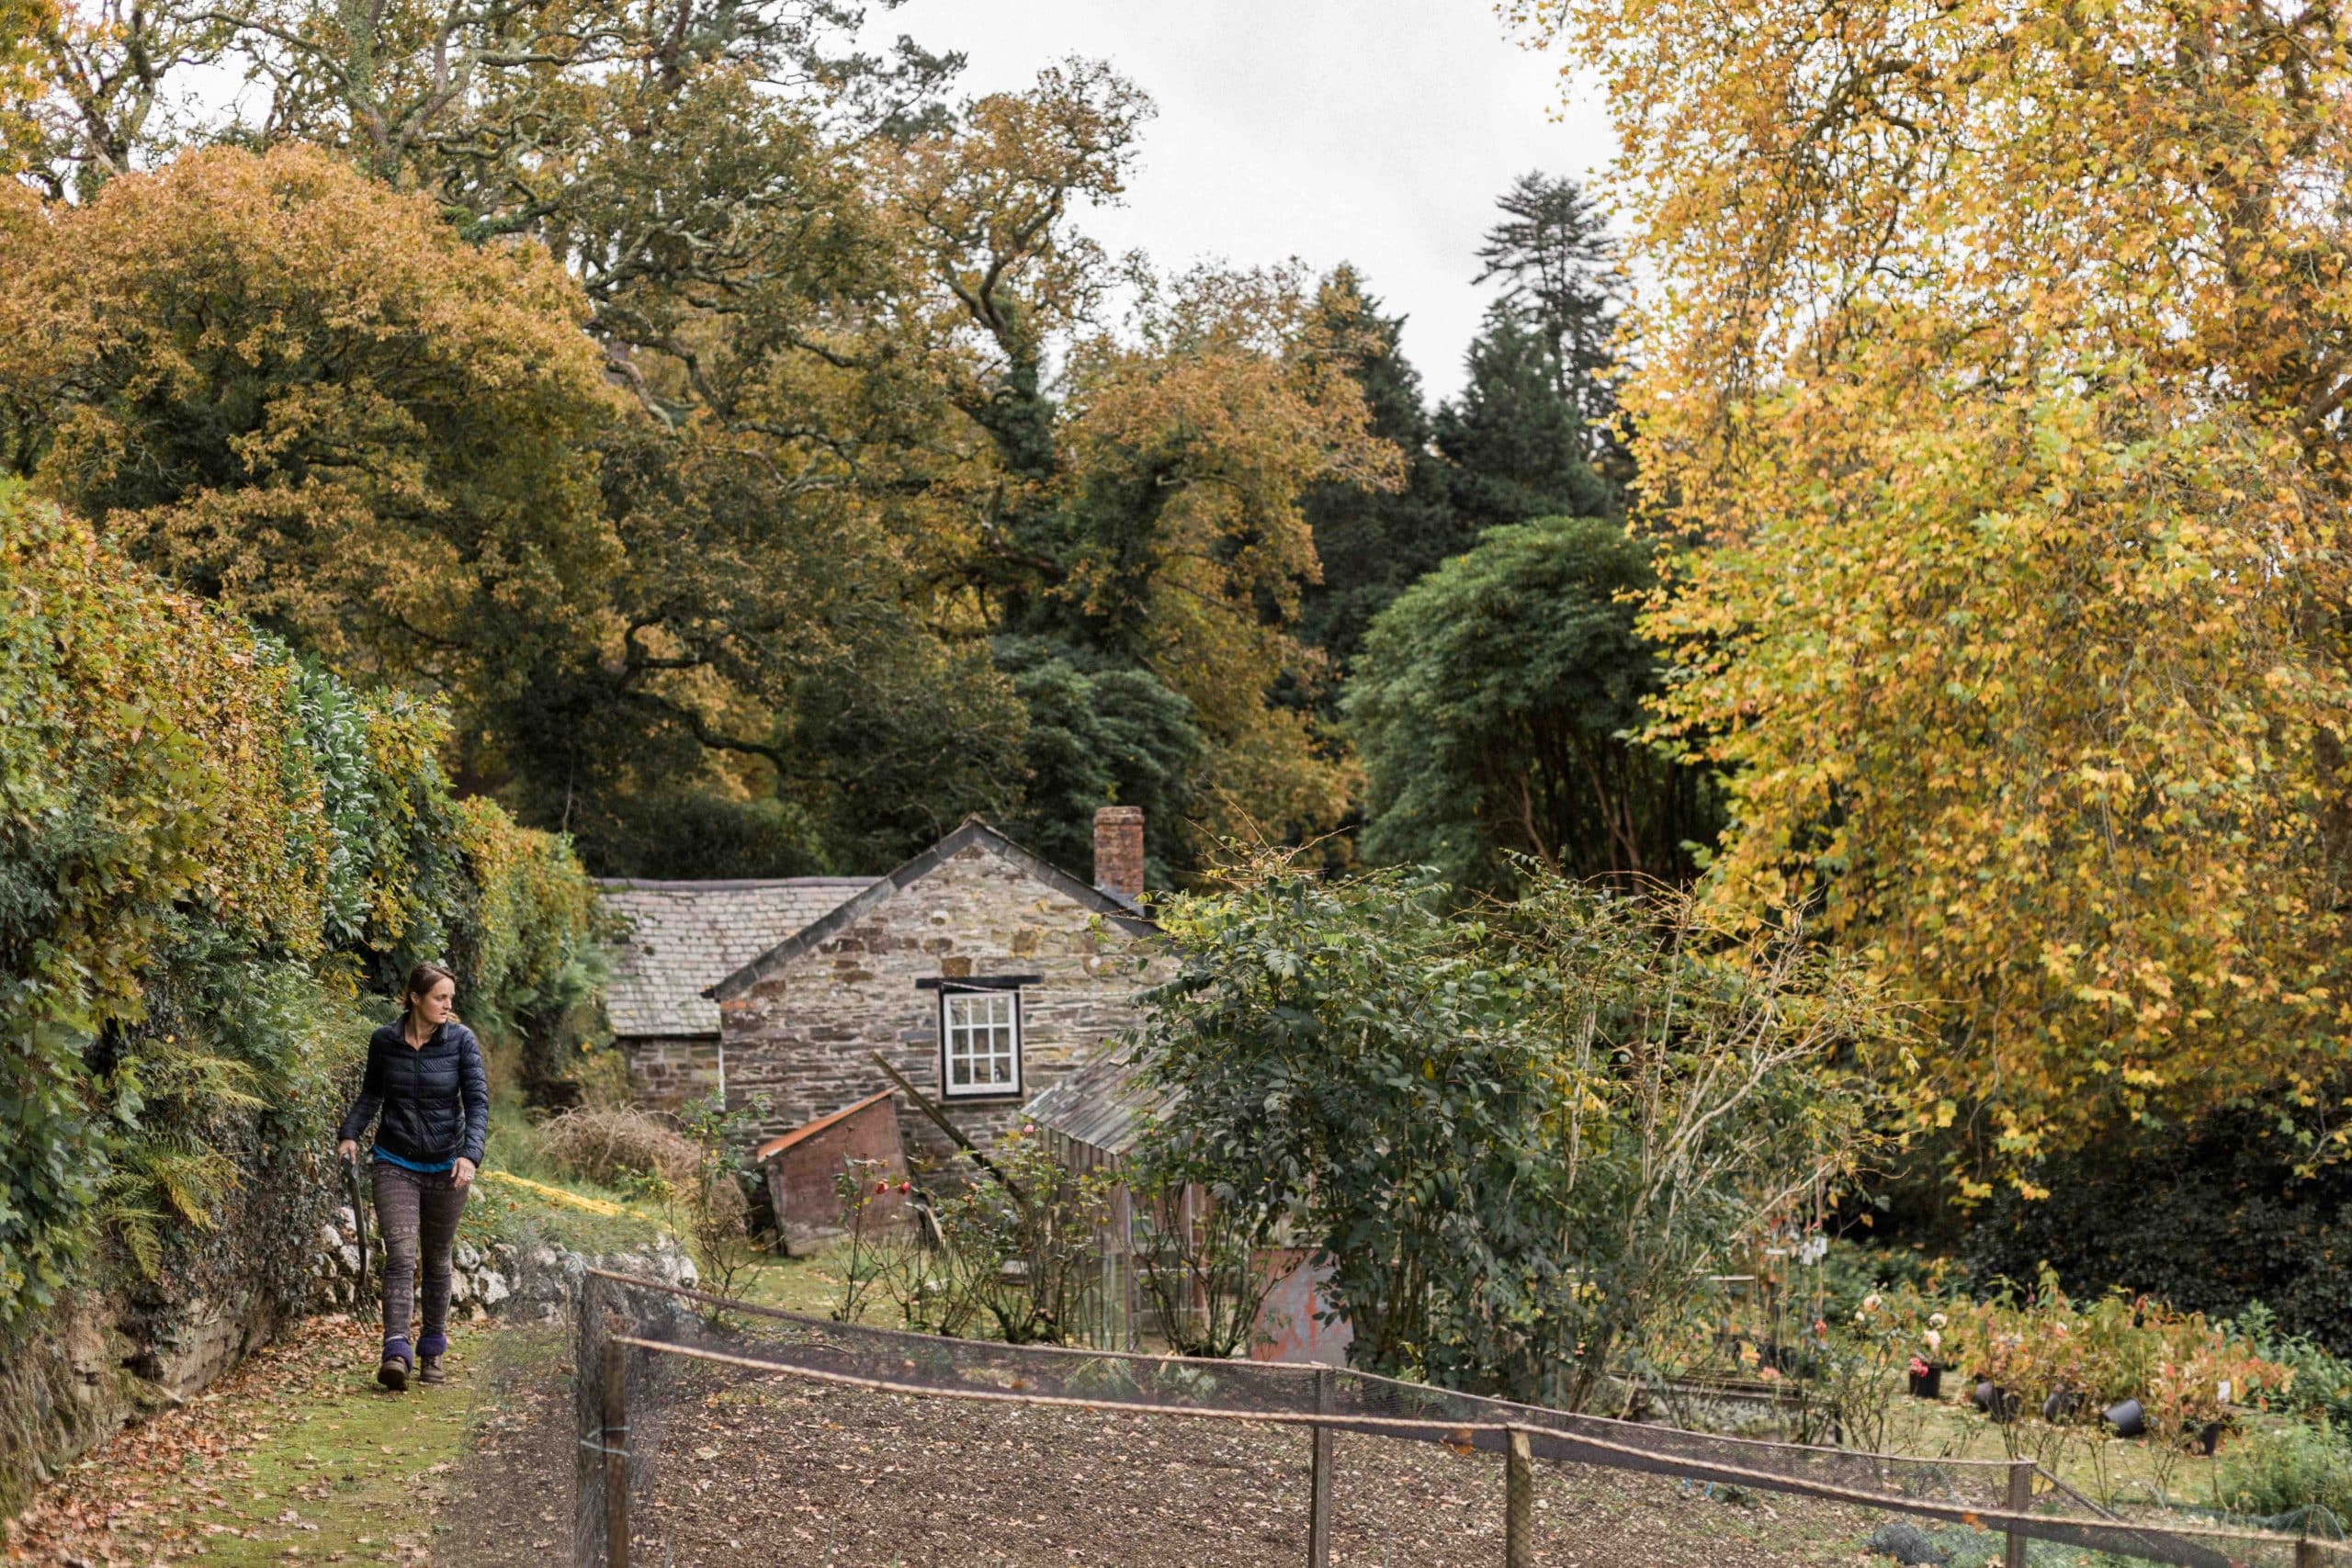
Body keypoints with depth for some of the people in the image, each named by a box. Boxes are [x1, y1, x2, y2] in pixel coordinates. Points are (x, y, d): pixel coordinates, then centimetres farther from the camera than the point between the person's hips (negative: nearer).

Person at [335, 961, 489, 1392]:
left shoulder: (461, 1040, -8)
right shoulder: (384, 1041, -3)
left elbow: (478, 1100, -12)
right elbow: (371, 1094, 13)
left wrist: (470, 1154, -26)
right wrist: (349, 1134, -2)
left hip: (446, 1166, 0)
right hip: (395, 1163, 0)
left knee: (437, 1260, 12)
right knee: (400, 1256, -14)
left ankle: (432, 1350, 25)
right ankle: (396, 1352, -23)